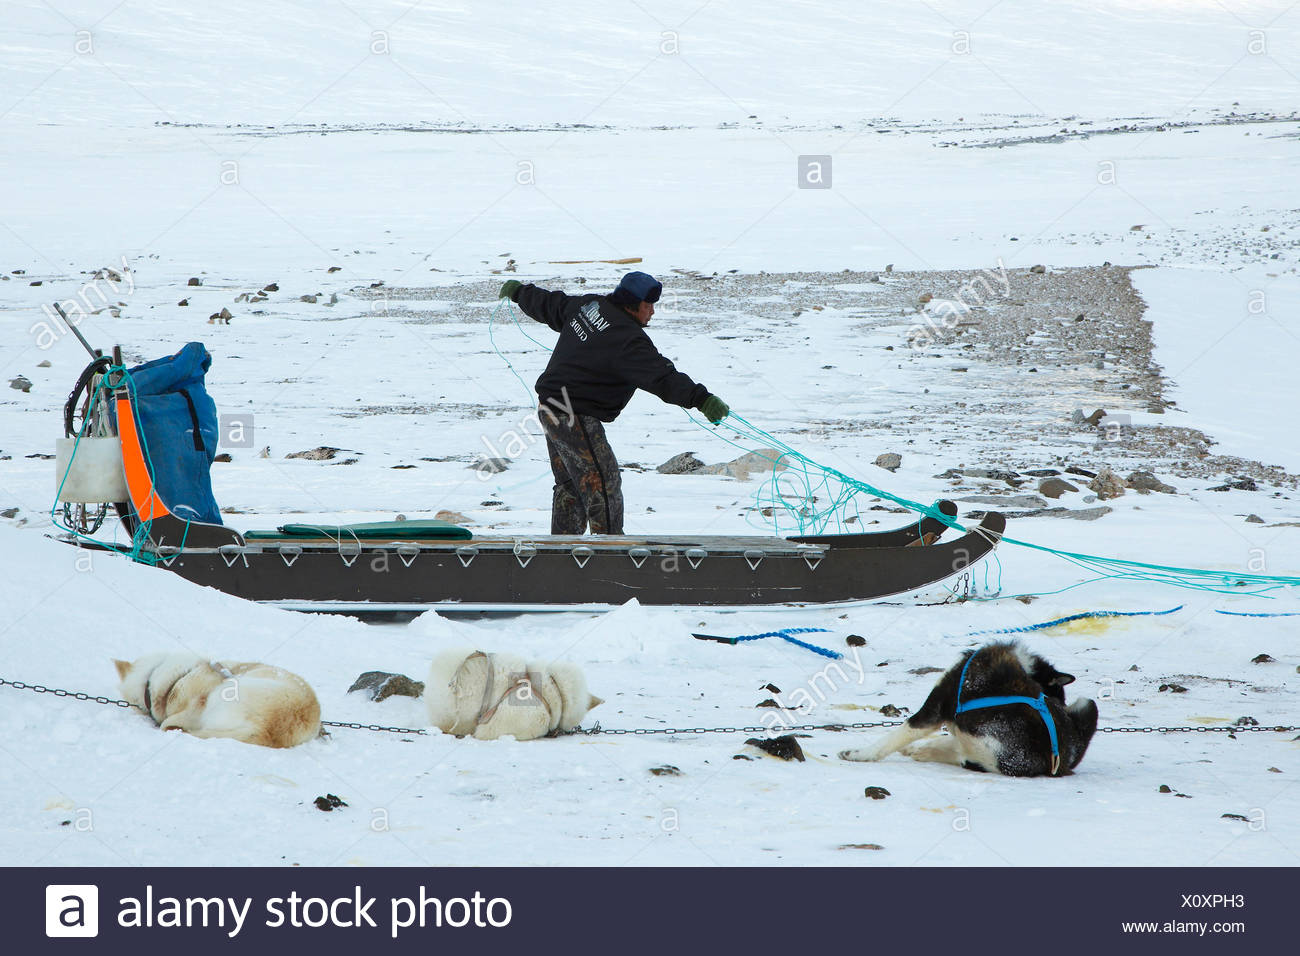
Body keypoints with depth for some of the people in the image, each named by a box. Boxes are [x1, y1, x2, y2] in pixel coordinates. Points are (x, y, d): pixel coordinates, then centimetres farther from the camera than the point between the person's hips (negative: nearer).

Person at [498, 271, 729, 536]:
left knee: (570, 484, 21)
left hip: (548, 409, 10)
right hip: (575, 420, -10)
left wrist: (519, 291, 41)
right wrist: (701, 399, -37)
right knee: (604, 485, -6)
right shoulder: (628, 339, -22)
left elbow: (547, 305, 22)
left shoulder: (587, 305, 5)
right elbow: (661, 377, -31)